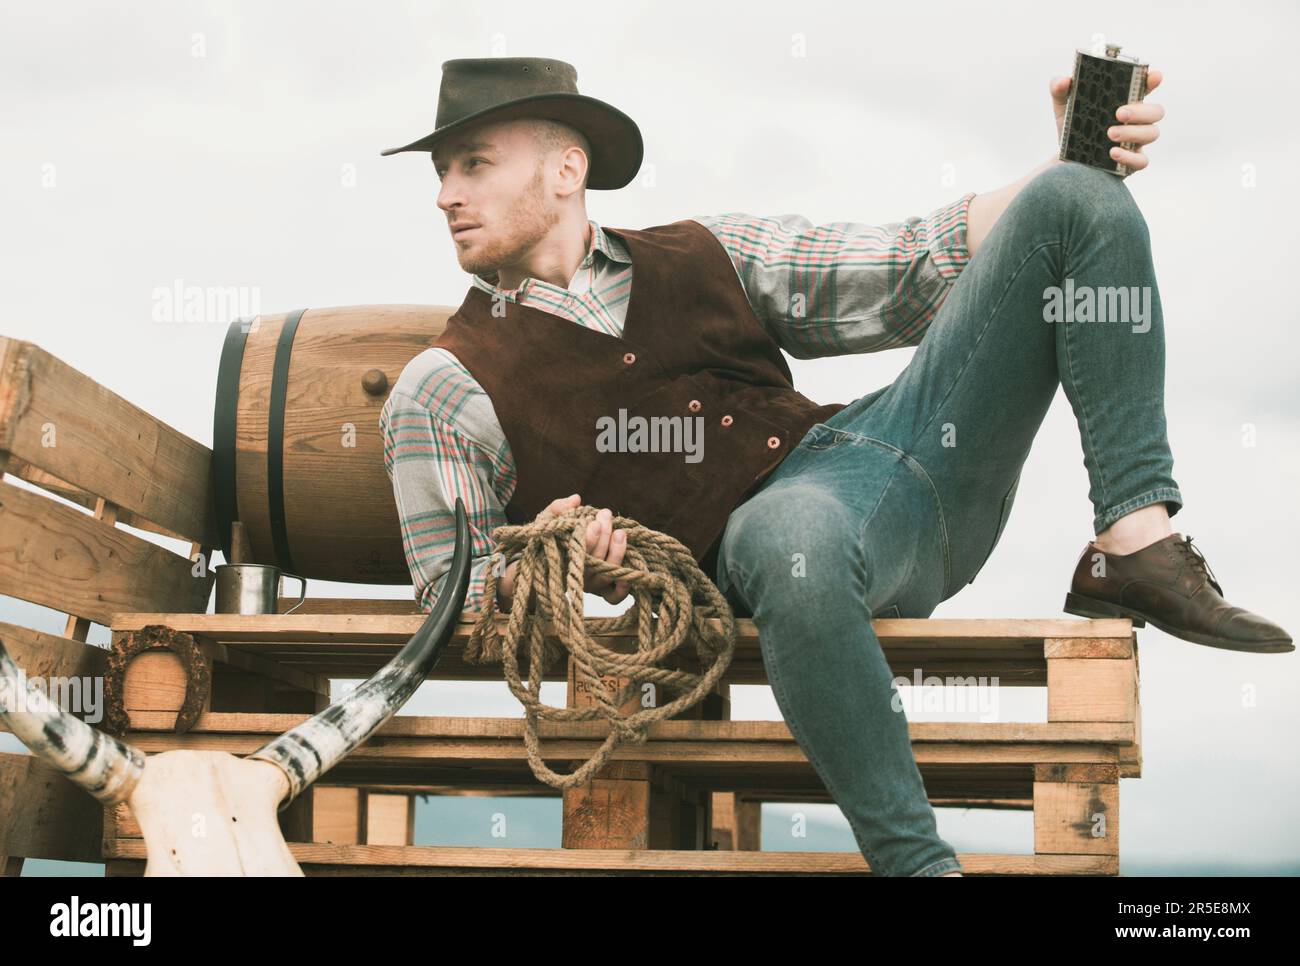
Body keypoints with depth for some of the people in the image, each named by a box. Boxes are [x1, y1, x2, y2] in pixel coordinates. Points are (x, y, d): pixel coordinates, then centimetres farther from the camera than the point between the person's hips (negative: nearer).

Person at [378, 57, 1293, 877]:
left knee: (1074, 199, -2)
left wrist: (1076, 157, 9)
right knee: (796, 539, -46)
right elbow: (452, 602, 7)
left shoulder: (704, 255, 22)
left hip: (901, 441, 6)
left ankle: (1135, 542, -12)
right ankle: (916, 861, -32)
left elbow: (909, 270, 20)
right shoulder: (445, 391, 9)